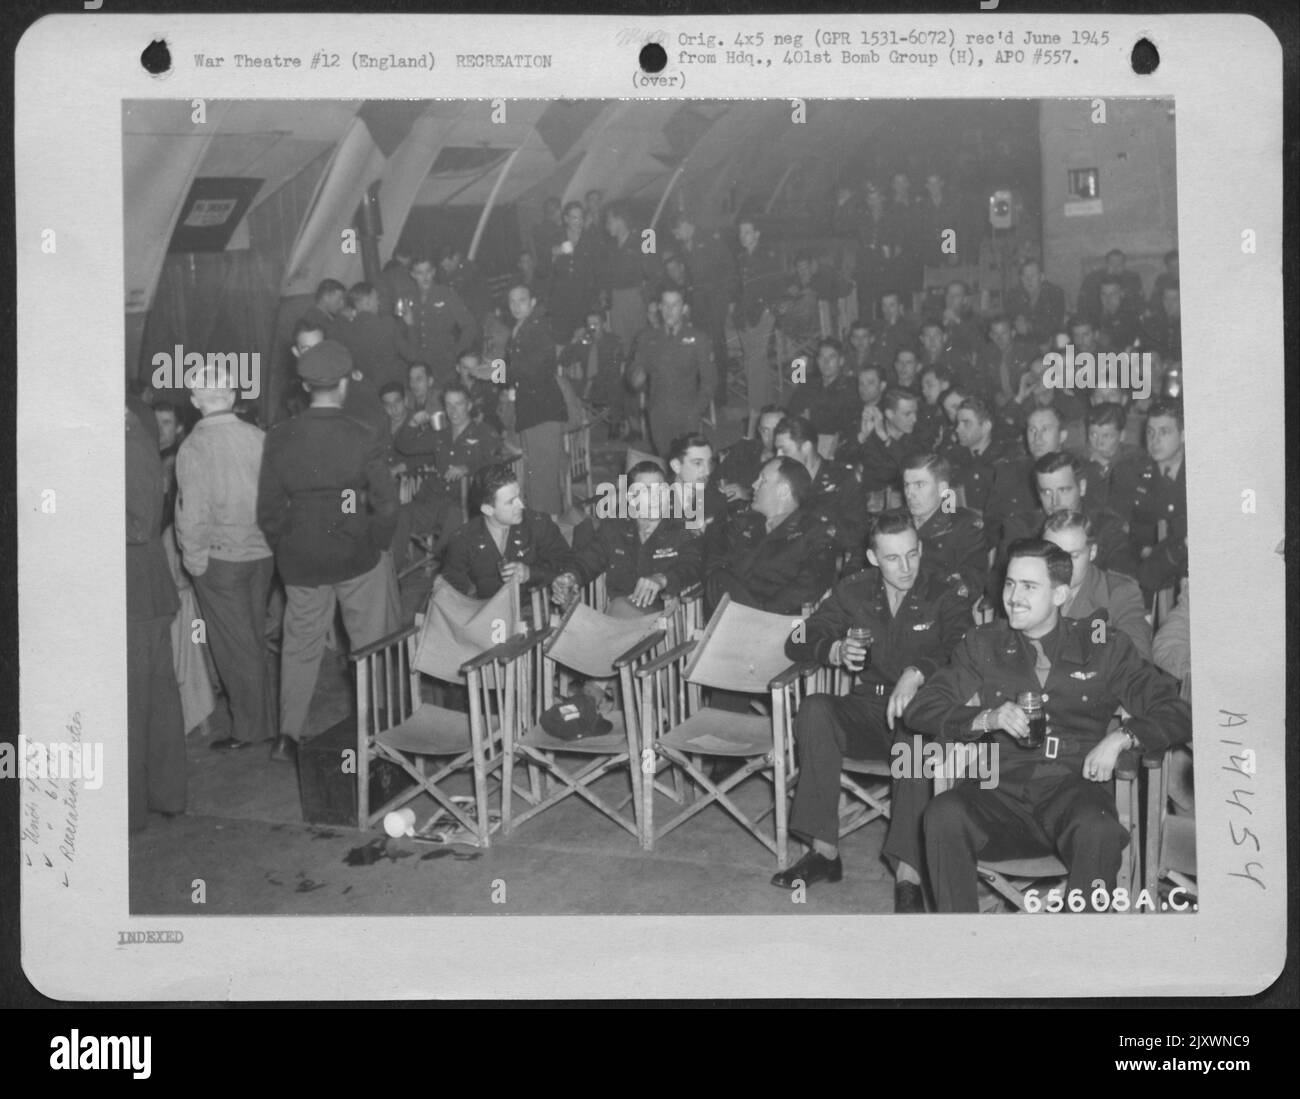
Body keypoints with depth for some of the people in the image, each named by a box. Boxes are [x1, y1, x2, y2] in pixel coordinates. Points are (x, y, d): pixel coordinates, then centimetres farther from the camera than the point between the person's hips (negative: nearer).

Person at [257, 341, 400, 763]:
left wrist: (285, 549, 10)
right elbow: (386, 503, -11)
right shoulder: (363, 439, -14)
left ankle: (289, 735, 15)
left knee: (300, 646, 14)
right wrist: (376, 543, 4)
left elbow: (268, 509, -2)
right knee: (374, 645, 11)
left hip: (299, 559, 2)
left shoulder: (279, 439, -7)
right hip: (358, 555, -2)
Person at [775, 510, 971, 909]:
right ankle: (824, 851, -23)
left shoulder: (943, 595, -2)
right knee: (815, 709, -27)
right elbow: (798, 642, 8)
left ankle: (908, 873, -39)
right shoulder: (853, 592, 9)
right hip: (867, 710, 3)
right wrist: (836, 651, -13)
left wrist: (916, 674, -36)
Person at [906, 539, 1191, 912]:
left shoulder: (1103, 648, 13)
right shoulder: (983, 644, 16)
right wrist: (987, 718, -9)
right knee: (943, 815, -32)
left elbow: (1175, 713, 12)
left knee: (1099, 832, -37)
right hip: (1001, 791, 1)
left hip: (1073, 787, -1)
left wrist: (1121, 738, -7)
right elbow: (920, 709, 9)